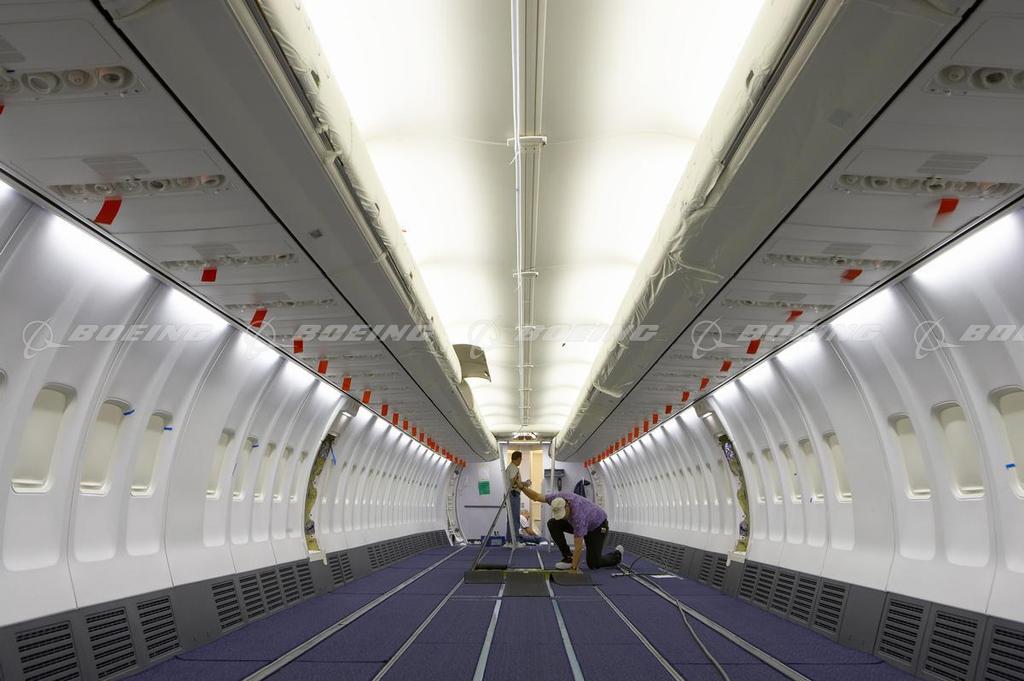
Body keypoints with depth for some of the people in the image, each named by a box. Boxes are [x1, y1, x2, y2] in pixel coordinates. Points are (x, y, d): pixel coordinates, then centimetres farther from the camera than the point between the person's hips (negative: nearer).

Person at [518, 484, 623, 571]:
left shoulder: (578, 516, -42)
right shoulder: (559, 498, -25)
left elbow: (578, 547, -37)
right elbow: (536, 497, -14)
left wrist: (574, 568, -33)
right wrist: (521, 487, -28)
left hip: (597, 526, -7)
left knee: (593, 563, -13)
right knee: (552, 524, -13)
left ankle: (617, 555, 15)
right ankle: (568, 557, -5)